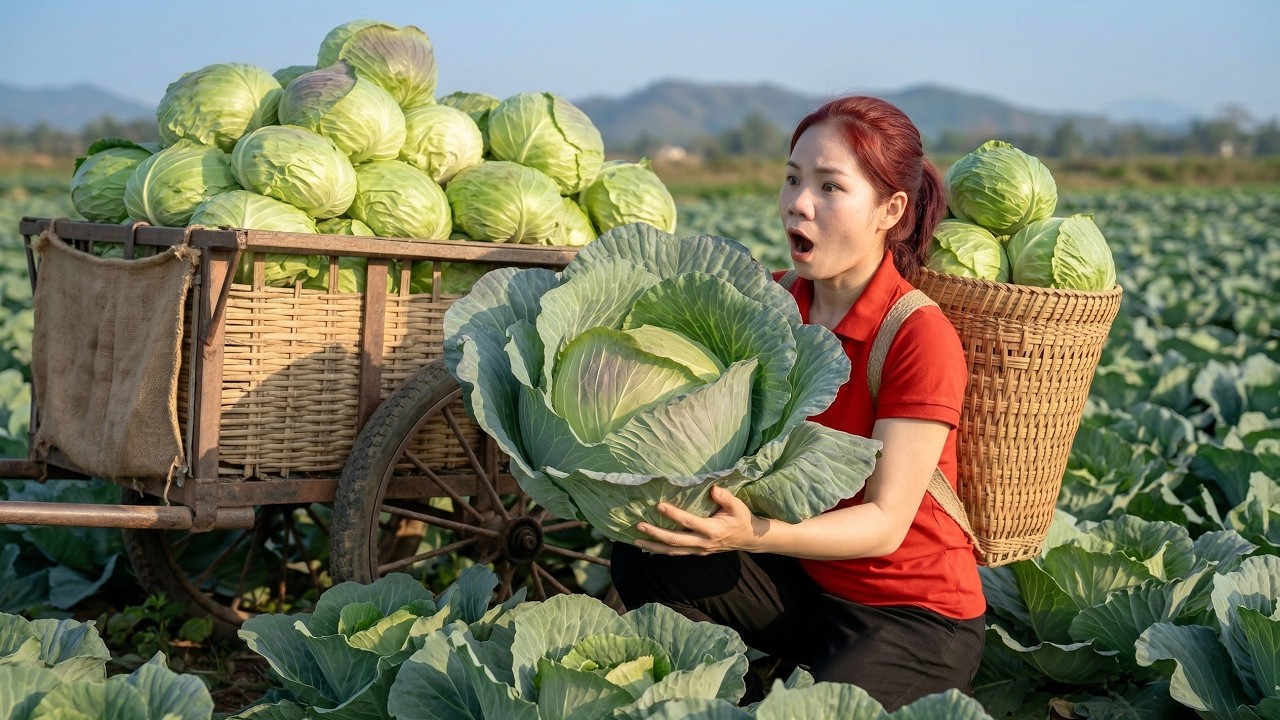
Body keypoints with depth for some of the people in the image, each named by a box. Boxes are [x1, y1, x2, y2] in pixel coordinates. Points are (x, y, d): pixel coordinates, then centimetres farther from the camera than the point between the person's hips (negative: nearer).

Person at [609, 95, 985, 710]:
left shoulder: (920, 337, -21)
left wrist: (754, 534, -40)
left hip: (916, 615, -5)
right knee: (645, 562, -15)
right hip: (803, 582, 5)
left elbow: (885, 523, -23)